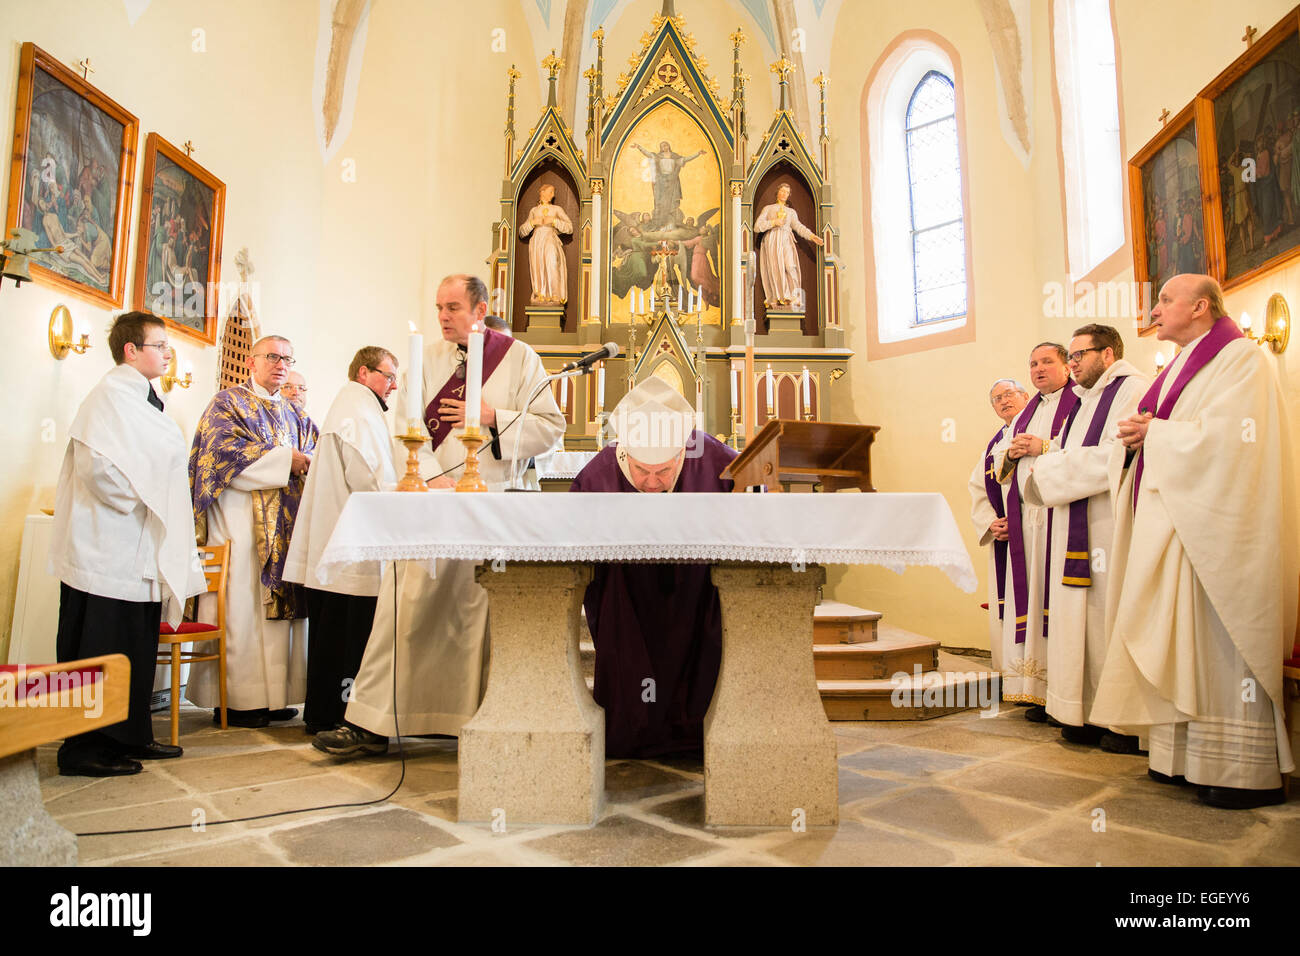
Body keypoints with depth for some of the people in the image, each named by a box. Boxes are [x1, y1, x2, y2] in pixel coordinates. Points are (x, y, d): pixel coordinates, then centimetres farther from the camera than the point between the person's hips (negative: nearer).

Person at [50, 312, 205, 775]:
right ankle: (84, 750, 10)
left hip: (138, 553, 10)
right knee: (102, 652, -1)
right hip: (108, 553, -10)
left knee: (137, 651, 15)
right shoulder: (112, 394, -13)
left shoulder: (142, 397, 16)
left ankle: (130, 737, 25)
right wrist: (133, 502, -15)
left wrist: (170, 511, 14)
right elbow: (95, 461, -26)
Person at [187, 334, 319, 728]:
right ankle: (235, 699, 1)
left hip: (285, 522, 6)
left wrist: (309, 461, -10)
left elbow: (314, 448, 13)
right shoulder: (228, 403, 3)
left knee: (277, 605, 5)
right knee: (241, 605, -6)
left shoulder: (292, 413, 22)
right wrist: (284, 460, -15)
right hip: (240, 520, -6)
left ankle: (271, 694, 12)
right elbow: (226, 450, -11)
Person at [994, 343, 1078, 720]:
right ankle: (1039, 692, 6)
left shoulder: (1079, 404, 3)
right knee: (1032, 595, 2)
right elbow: (998, 465, 23)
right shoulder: (1025, 414, 25)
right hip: (1026, 515, 6)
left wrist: (1044, 447, -13)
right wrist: (1012, 453, 3)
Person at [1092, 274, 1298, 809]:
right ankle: (1189, 758, 14)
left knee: (1222, 645, -5)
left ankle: (1246, 772, 4)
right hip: (1167, 524, 8)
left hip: (1211, 526, -8)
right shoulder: (1176, 370, 21)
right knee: (1179, 645, 8)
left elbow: (1227, 436, -19)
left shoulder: (1241, 359, -4)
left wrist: (1154, 433, -10)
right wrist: (1134, 438, -1)